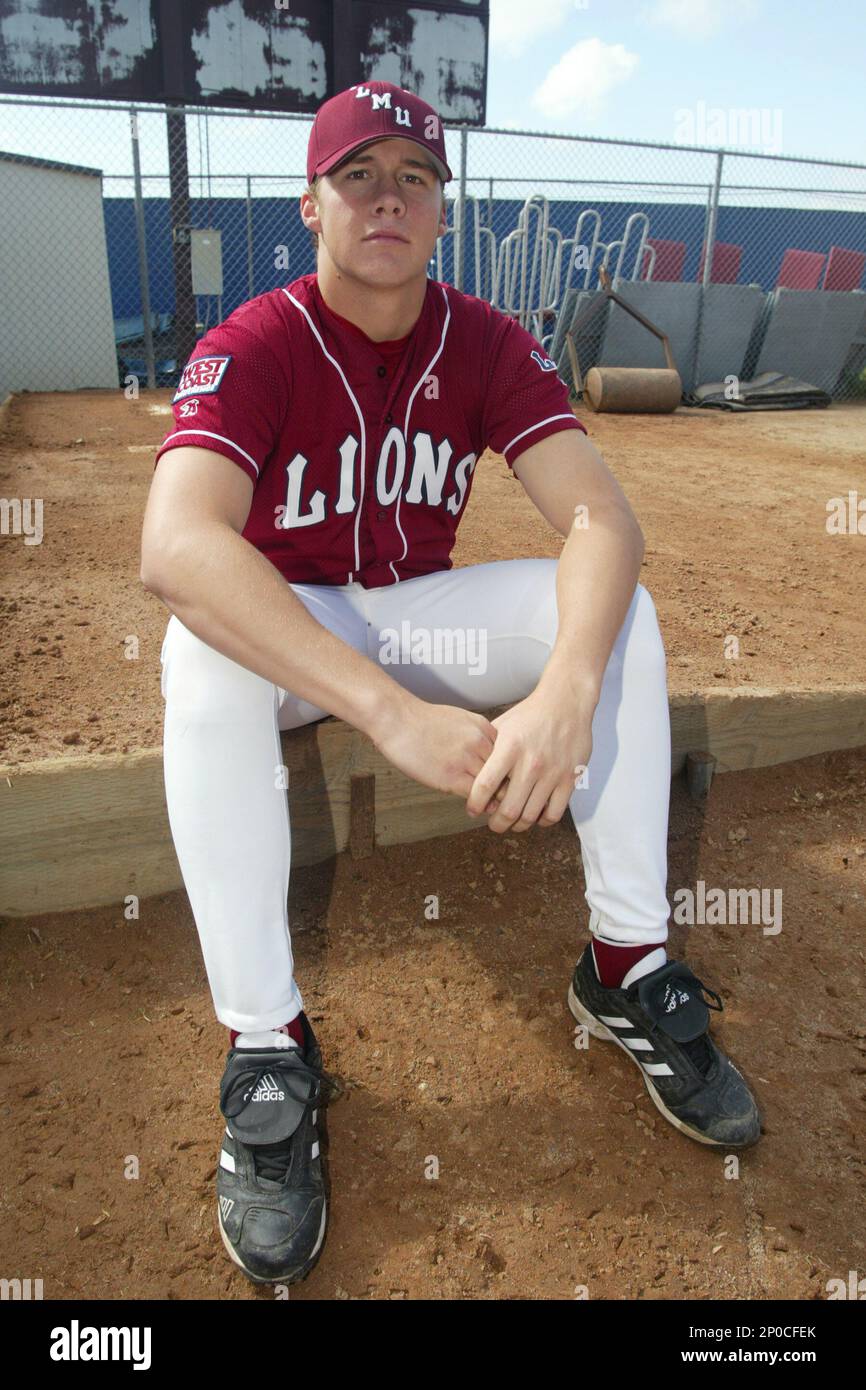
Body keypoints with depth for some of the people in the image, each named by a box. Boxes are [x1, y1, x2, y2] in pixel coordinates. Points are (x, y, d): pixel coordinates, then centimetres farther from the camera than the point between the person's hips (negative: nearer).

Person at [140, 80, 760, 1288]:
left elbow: (603, 518, -21)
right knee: (203, 652, -35)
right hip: (284, 631, -2)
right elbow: (175, 548, -36)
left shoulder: (490, 345, -6)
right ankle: (266, 1048, -26)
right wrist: (392, 712, -47)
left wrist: (566, 690, -42)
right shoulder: (252, 348, -16)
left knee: (620, 606, -18)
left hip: (421, 614, 3)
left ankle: (629, 967, -13)